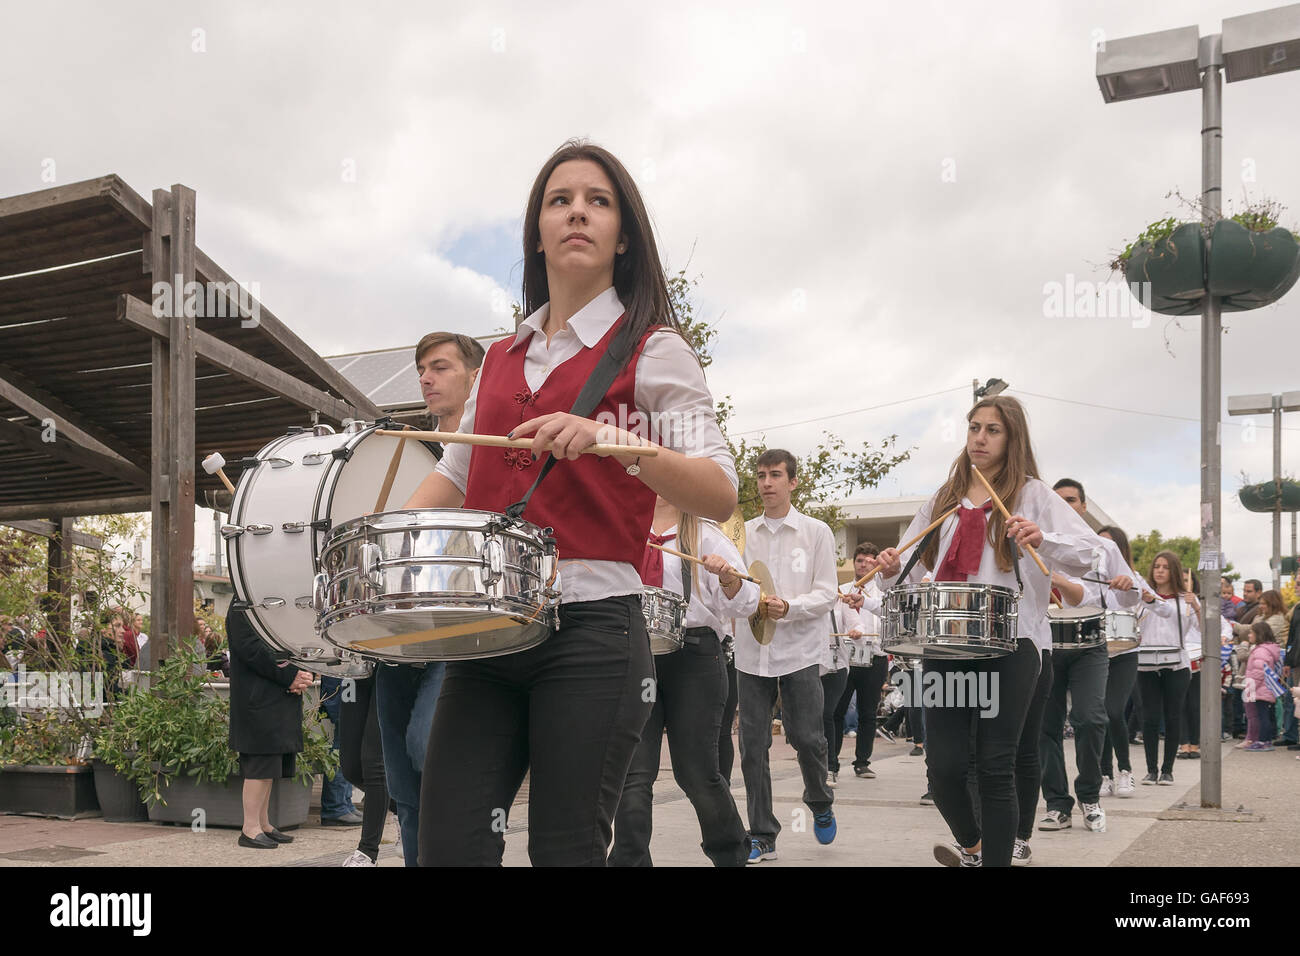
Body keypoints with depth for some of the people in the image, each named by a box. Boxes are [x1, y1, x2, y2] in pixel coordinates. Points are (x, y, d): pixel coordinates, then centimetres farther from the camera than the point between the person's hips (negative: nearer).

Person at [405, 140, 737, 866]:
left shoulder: (651, 348, 0)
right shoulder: (503, 359, 18)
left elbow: (720, 495, -11)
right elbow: (455, 477, 25)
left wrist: (612, 439, -27)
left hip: (592, 628, -5)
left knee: (565, 849, 0)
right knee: (450, 844, -2)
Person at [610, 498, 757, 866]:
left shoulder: (706, 537, 7)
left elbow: (744, 603, -1)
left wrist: (727, 576, -21)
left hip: (693, 657, -2)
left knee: (696, 771, 3)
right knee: (634, 772, -7)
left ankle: (732, 853, 27)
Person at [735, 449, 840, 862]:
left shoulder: (816, 532, 2)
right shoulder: (743, 533, 8)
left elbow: (828, 593, -2)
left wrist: (788, 607, -18)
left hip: (799, 649, -2)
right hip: (751, 651, 2)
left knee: (806, 736, -3)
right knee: (753, 745, 2)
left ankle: (820, 803, 29)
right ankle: (762, 836, 12)